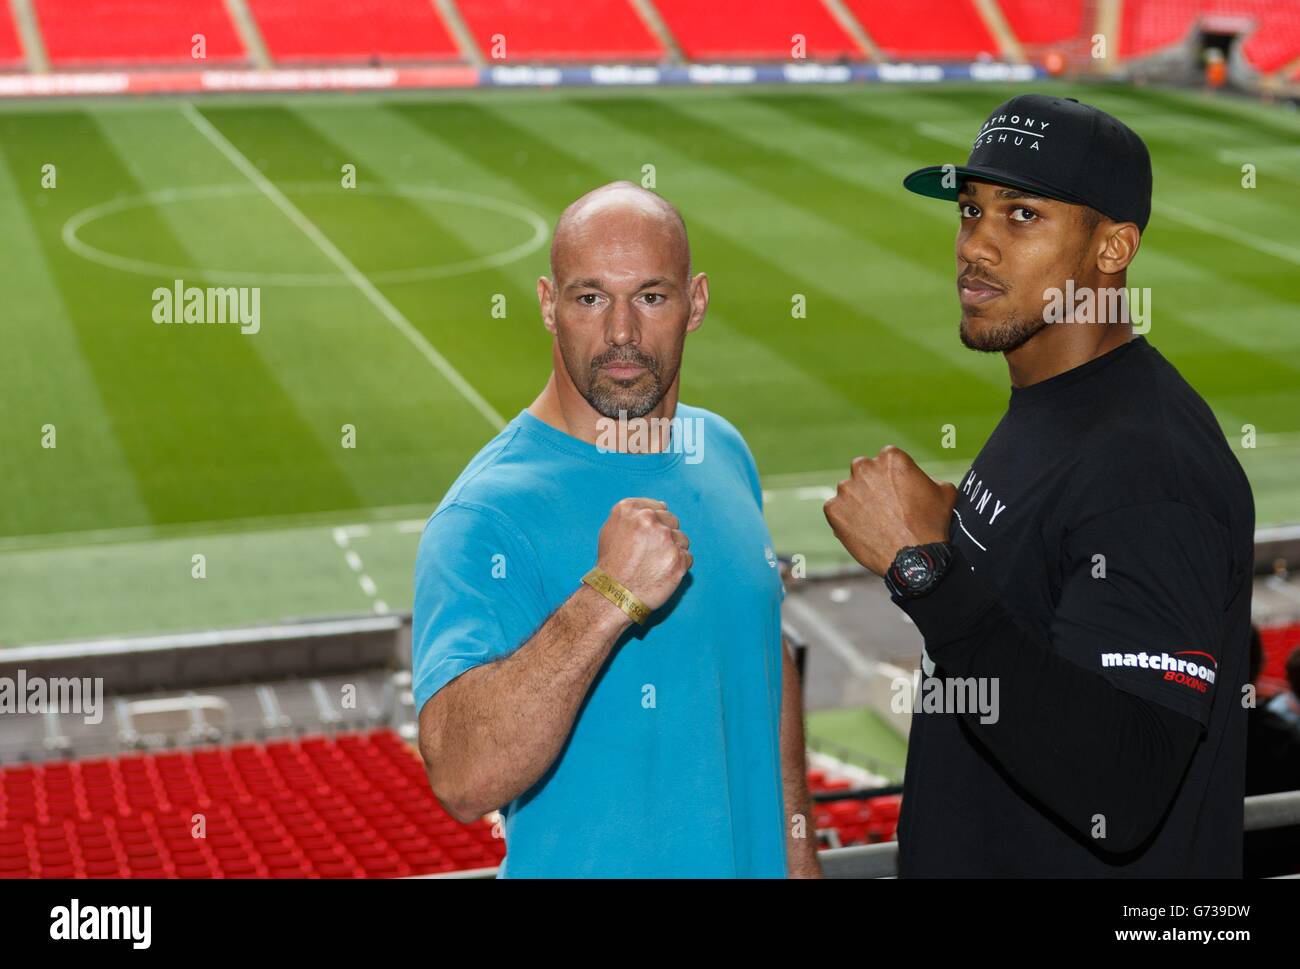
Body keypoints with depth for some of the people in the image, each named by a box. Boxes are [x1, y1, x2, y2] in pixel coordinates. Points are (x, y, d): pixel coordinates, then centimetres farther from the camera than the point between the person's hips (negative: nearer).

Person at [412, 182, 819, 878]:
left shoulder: (723, 451, -1)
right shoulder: (484, 517, -23)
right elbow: (463, 782, -33)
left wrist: (797, 846, 10)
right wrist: (607, 599, -38)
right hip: (581, 867, -5)